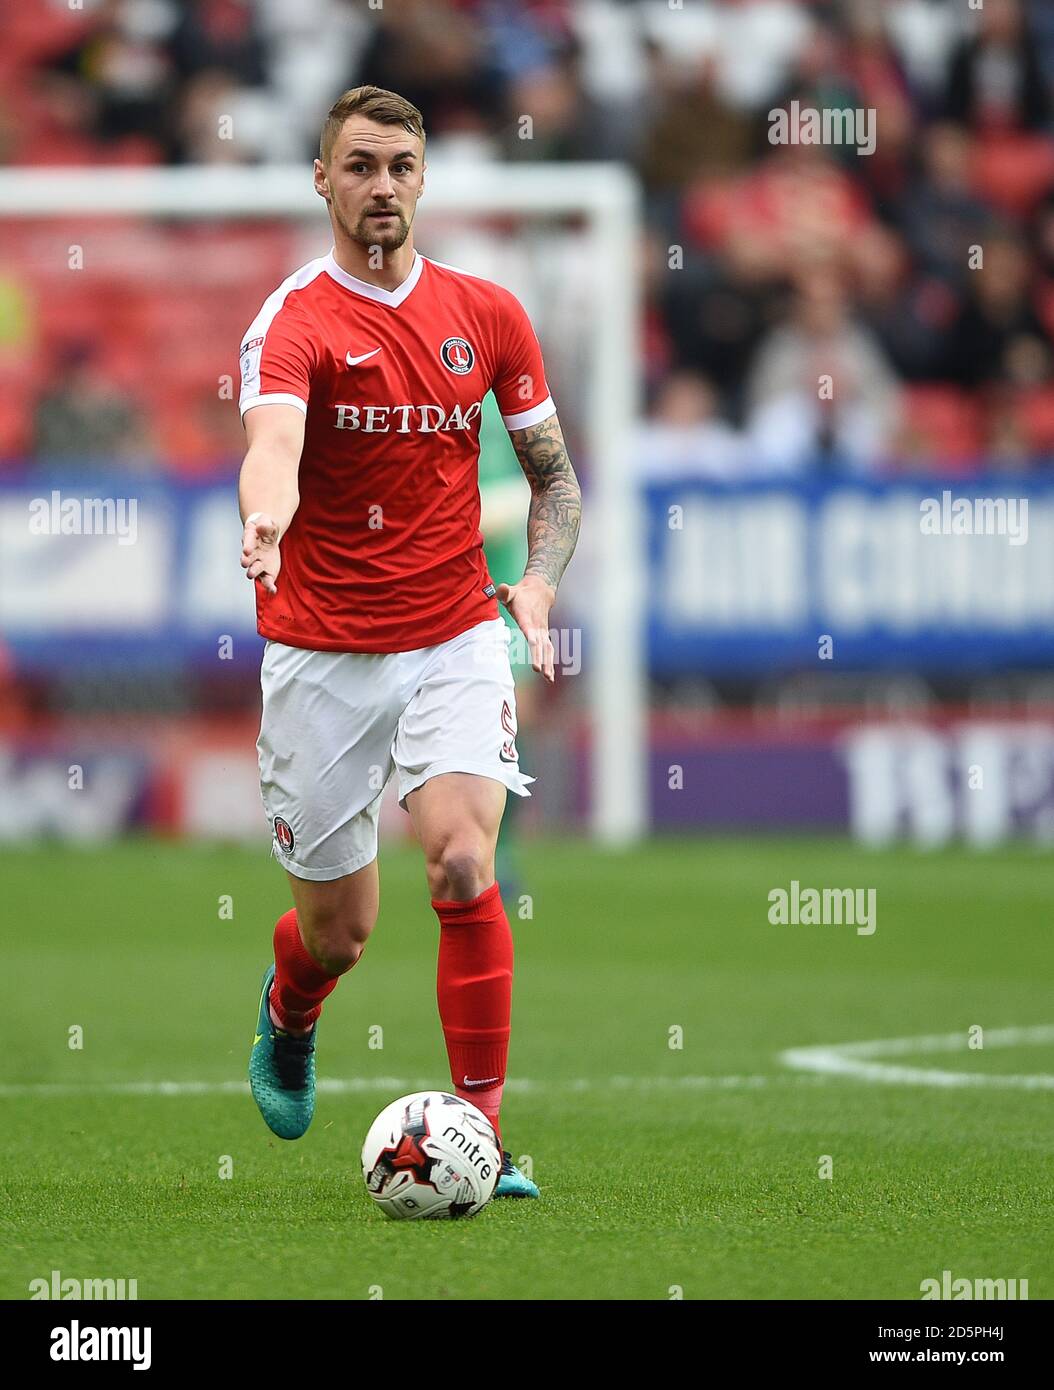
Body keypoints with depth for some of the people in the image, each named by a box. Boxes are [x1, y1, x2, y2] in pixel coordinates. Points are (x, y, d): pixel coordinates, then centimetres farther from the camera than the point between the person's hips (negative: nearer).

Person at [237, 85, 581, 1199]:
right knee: (338, 928, 8)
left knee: (463, 866, -21)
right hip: (321, 656, -2)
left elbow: (553, 473, 13)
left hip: (454, 639, 2)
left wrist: (539, 579, -7)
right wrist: (265, 520, -54)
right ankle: (288, 1019, 46)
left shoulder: (487, 314, 3)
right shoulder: (294, 324, -10)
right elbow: (272, 446, -31)